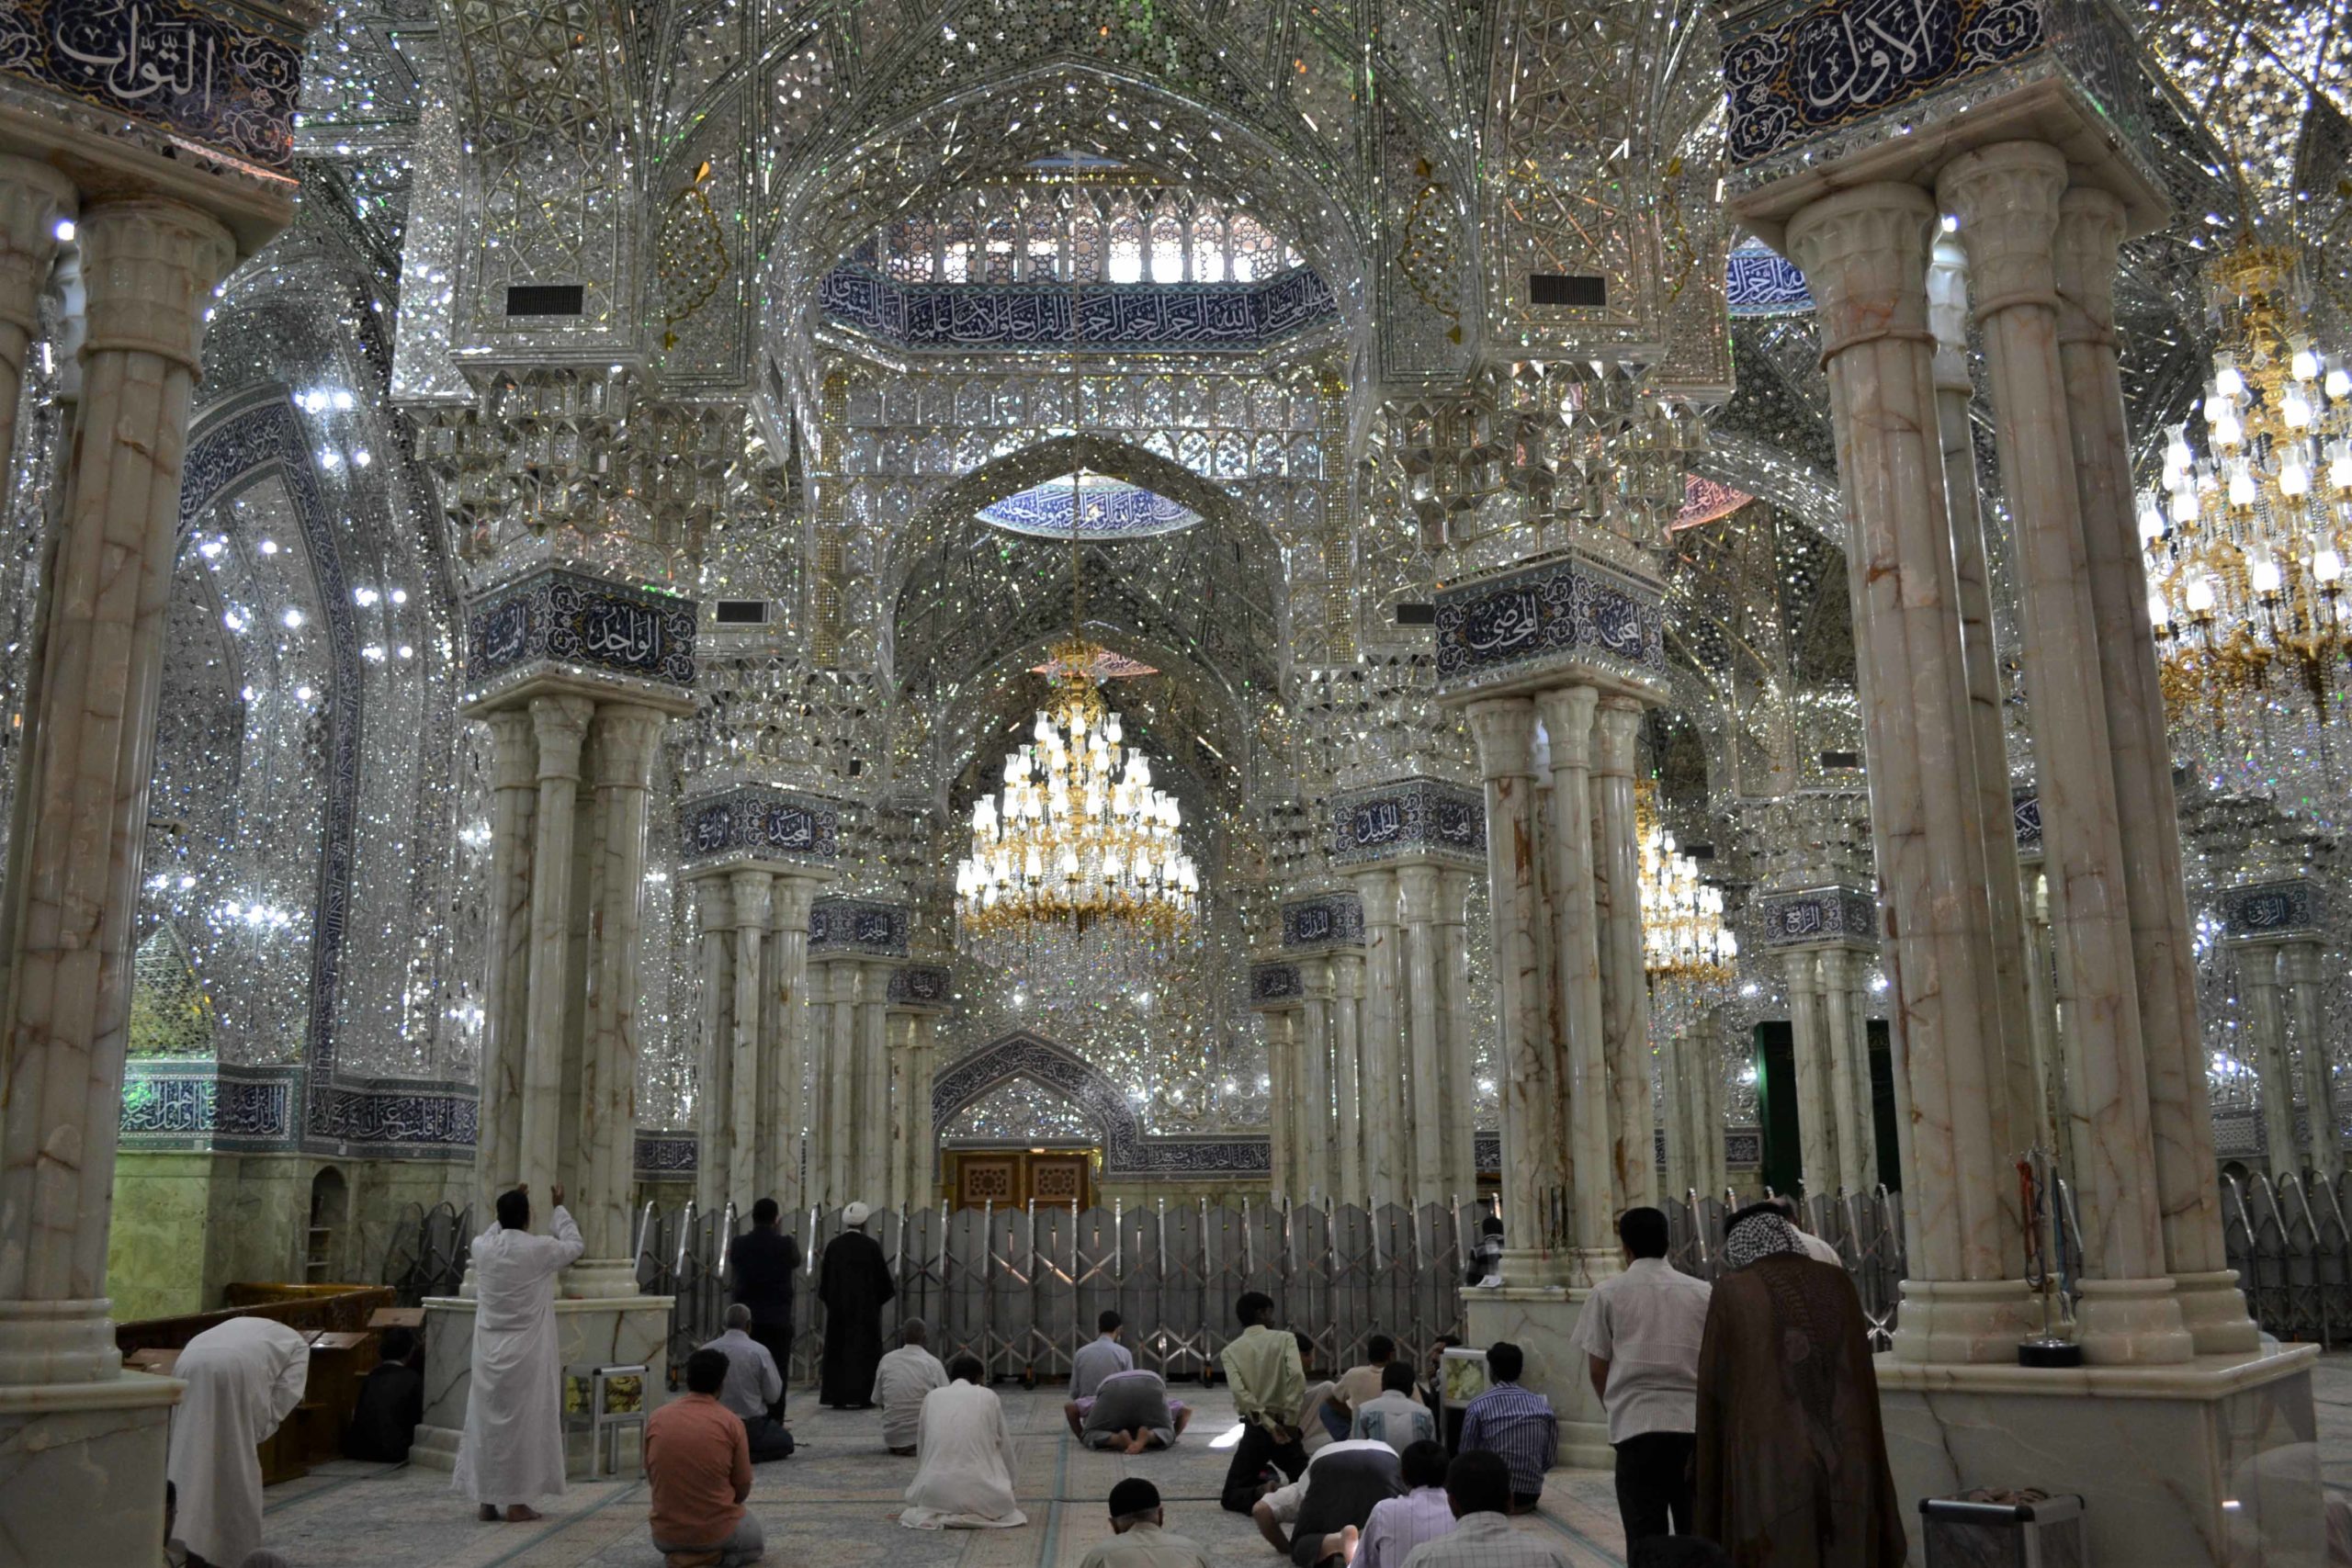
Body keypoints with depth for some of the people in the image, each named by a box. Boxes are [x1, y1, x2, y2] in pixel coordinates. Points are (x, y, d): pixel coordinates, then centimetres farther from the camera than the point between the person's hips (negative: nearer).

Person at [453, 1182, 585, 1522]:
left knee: (486, 1422, 11)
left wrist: (510, 1206, 30)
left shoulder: (482, 1248, -3)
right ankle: (517, 1502, 7)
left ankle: (486, 1500, 16)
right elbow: (576, 1245, 9)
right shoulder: (539, 1249, -12)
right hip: (527, 1356, -4)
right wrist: (559, 1209, 21)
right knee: (524, 1424, 4)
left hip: (488, 1354, 4)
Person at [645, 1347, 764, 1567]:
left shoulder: (656, 1419, -3)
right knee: (755, 1539, 32)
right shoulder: (731, 1422, -11)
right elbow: (743, 1488, -1)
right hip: (718, 1532, -3)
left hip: (667, 1536, 3)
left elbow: (652, 1479, 9)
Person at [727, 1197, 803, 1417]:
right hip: (778, 1319, -2)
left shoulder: (738, 1244, -2)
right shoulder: (785, 1244, -8)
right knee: (777, 1373, 3)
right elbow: (796, 1265, 14)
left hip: (747, 1320, 2)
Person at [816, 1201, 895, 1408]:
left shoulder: (833, 1245, -1)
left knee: (838, 1348, 9)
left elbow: (825, 1277, 5)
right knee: (864, 1349, 3)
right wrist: (891, 1290, 14)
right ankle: (862, 1396, 0)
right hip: (866, 1306, -3)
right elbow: (882, 1277, -5)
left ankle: (837, 1396, 8)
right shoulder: (872, 1246, -10)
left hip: (838, 1306, 3)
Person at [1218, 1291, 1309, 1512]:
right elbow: (1297, 1375, -16)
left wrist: (1268, 1425, -12)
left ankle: (1261, 1494, -24)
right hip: (1284, 1428, 0)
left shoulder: (1230, 1351, 6)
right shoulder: (1285, 1339, 2)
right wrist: (1290, 1419, -11)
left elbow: (1239, 1391, -11)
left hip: (1255, 1429, 0)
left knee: (1230, 1497, 9)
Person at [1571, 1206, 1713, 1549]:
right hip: (1695, 1422, 2)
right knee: (1695, 1533, 10)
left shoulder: (1607, 1293, 2)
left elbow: (1597, 1368, 4)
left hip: (1636, 1426, -2)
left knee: (1646, 1537, 2)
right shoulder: (1702, 1292, 9)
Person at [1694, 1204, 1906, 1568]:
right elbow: (1863, 1380, 10)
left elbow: (1714, 1391, 2)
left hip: (1768, 1467, -3)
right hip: (1846, 1469, 3)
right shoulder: (1838, 1283, 8)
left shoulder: (1731, 1291, -1)